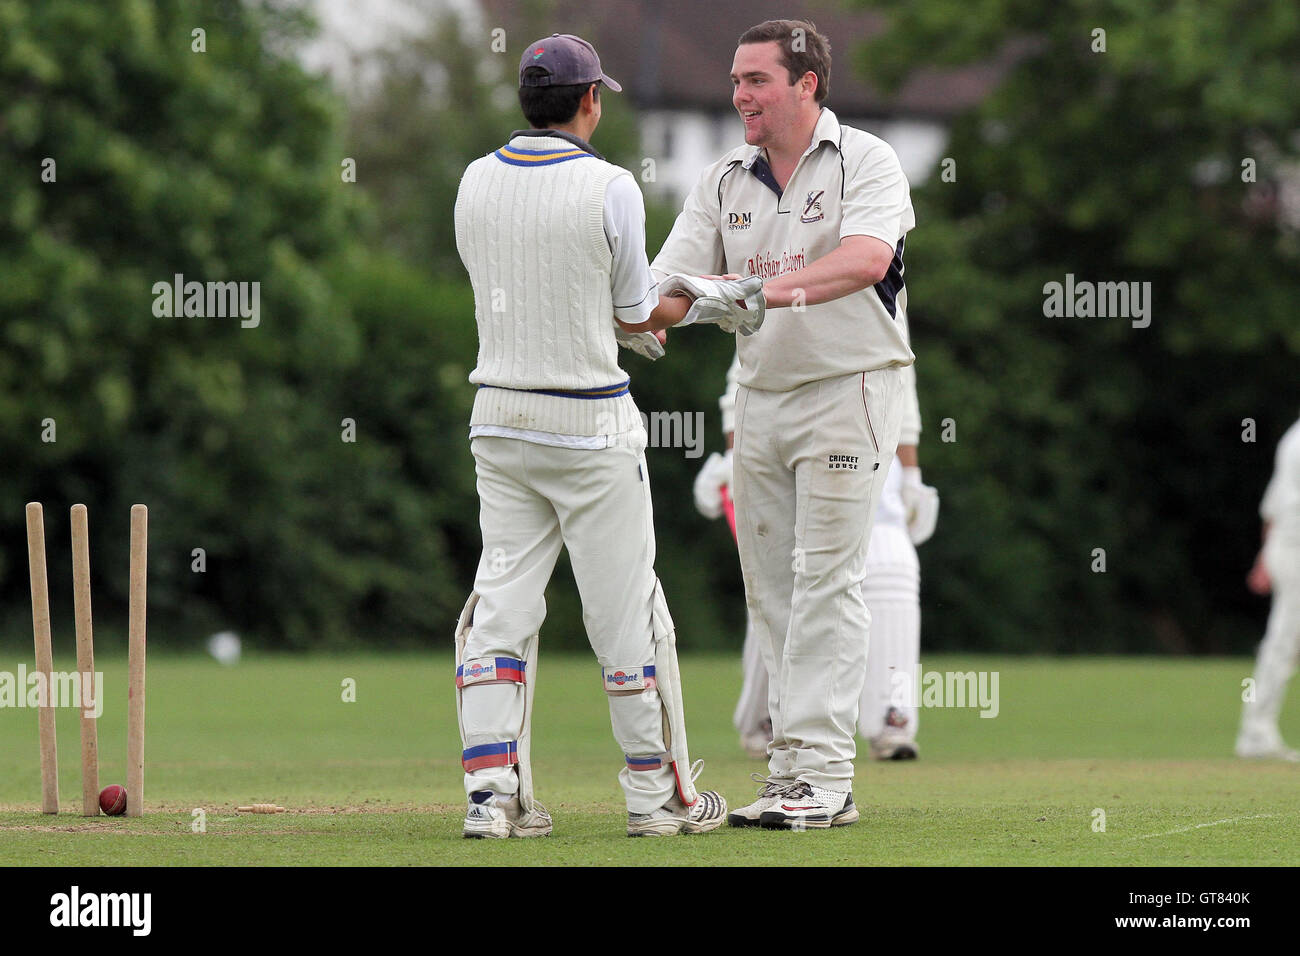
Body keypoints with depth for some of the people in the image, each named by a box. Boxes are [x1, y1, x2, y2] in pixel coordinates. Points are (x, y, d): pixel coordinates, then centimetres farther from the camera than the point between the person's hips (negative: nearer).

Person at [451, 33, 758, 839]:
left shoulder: (476, 182, 3)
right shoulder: (609, 188, -13)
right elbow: (638, 314, -4)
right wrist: (704, 303, 16)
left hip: (499, 419, 5)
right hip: (590, 424, -5)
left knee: (502, 604, 6)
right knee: (626, 611, 4)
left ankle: (493, 791, 0)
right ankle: (658, 794, 11)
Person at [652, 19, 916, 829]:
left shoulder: (865, 162, -7)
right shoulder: (725, 182, 10)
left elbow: (866, 258, -26)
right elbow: (667, 288, 2)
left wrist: (775, 288, -39)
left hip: (849, 391, -6)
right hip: (762, 398, 6)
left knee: (825, 581, -10)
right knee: (771, 590, 5)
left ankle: (822, 775, -12)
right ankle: (793, 775, 10)